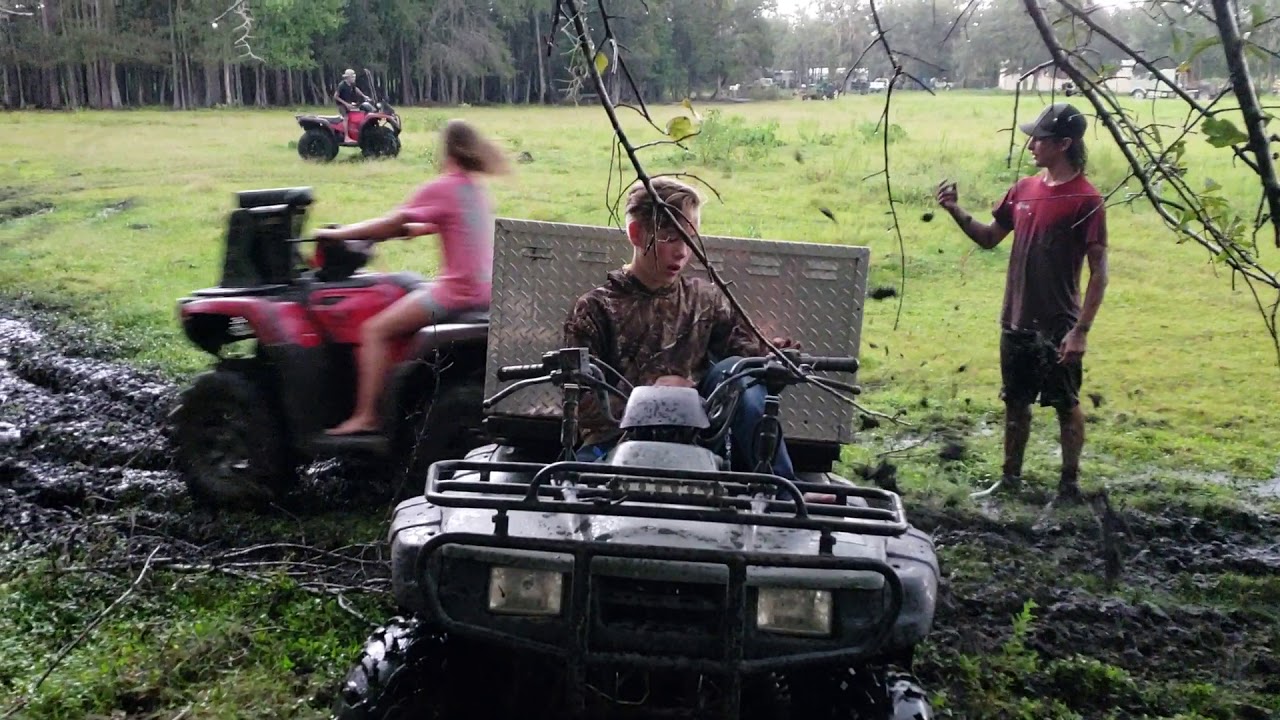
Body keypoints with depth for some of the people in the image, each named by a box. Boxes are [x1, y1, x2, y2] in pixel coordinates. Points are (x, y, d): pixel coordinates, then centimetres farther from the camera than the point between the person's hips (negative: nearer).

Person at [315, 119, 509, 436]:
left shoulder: (442, 188, -12)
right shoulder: (476, 189, 13)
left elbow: (390, 224, -10)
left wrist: (338, 233, -1)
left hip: (456, 290, -9)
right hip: (484, 290, 9)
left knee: (375, 331, -6)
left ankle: (365, 417, -10)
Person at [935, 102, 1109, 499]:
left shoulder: (1086, 200, -13)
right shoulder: (1024, 189, 6)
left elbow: (1099, 272, -13)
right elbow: (989, 238, 15)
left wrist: (1081, 330, -17)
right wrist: (956, 211, -1)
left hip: (1058, 327, -6)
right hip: (1016, 322, 6)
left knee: (1066, 406, 7)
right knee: (1016, 402, 16)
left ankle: (1070, 483, 20)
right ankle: (1010, 476, 29)